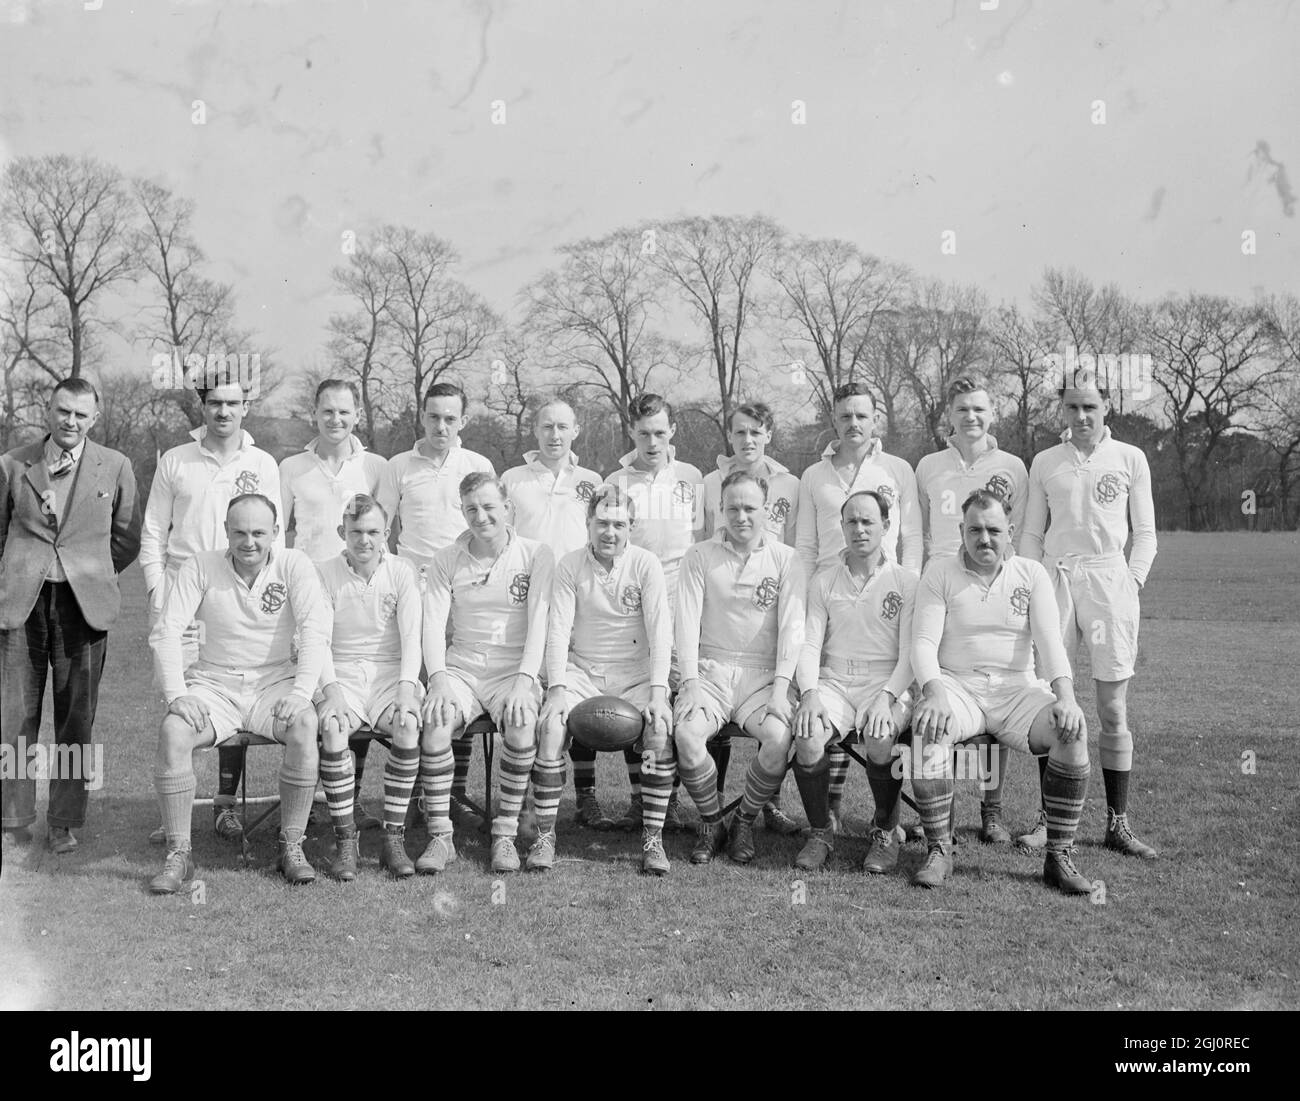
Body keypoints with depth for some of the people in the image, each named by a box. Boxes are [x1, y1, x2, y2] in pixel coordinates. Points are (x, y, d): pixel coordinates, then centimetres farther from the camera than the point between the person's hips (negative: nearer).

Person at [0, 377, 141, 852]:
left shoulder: (115, 467, 6)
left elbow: (128, 537, 13)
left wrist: (92, 575, 9)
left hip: (82, 602, 0)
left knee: (77, 716, 4)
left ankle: (64, 822, 15)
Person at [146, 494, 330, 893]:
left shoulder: (294, 566, -3)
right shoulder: (201, 567, -1)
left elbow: (315, 630, -13)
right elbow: (165, 632, -5)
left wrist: (301, 691, -26)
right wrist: (177, 694, -19)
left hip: (275, 682, -1)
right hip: (214, 684, 1)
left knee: (305, 725, -31)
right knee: (173, 732, -28)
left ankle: (292, 846, -17)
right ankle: (178, 854, -15)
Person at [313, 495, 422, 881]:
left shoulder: (401, 573, 4)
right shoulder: (325, 573, 2)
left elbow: (412, 637, -2)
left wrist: (406, 687, -18)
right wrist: (332, 689, -21)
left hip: (390, 670, 1)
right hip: (340, 672, 0)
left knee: (408, 726, -30)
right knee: (332, 728, -32)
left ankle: (394, 834, -16)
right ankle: (345, 841, -20)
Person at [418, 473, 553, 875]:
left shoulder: (536, 555, 1)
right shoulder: (446, 560, 8)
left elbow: (539, 621, -7)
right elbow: (433, 622, 0)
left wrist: (525, 680, -20)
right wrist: (438, 679, -17)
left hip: (513, 671, -2)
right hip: (460, 668, 2)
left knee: (522, 727, -32)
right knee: (434, 723, -28)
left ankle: (505, 835, -16)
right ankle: (440, 837, -17)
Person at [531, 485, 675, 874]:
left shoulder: (646, 564, -2)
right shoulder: (569, 565, 1)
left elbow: (660, 629, -10)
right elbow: (558, 628, -6)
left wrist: (657, 691, -22)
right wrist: (557, 689, -19)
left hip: (635, 673, 0)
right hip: (582, 671, 1)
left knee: (660, 730, -27)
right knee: (551, 726, -26)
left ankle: (653, 838, -14)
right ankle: (545, 835, -13)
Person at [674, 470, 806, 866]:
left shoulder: (785, 559, 6)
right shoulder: (700, 556, 7)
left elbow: (792, 626, -2)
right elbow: (686, 622, -1)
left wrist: (780, 686, -15)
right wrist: (690, 683, -14)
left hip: (763, 673, 0)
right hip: (710, 668, 0)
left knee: (779, 738, -29)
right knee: (686, 734, -28)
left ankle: (745, 822, 0)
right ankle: (711, 823, -1)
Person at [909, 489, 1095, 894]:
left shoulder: (1031, 574, 8)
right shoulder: (939, 575, 4)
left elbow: (1049, 639, -3)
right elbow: (923, 643, -6)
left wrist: (1065, 695, -21)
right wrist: (935, 694, -25)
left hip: (1017, 688, 2)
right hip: (956, 684, -1)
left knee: (1073, 730, -27)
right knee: (928, 728, -34)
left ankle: (1059, 856, -16)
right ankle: (938, 851, -21)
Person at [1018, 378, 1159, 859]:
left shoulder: (1130, 459, 7)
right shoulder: (1045, 463, 11)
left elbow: (1145, 533, 9)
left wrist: (1134, 580, -2)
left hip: (1109, 580, -1)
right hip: (1056, 581, 1)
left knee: (1113, 709, -1)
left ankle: (1118, 823, 7)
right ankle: (1049, 818, 8)